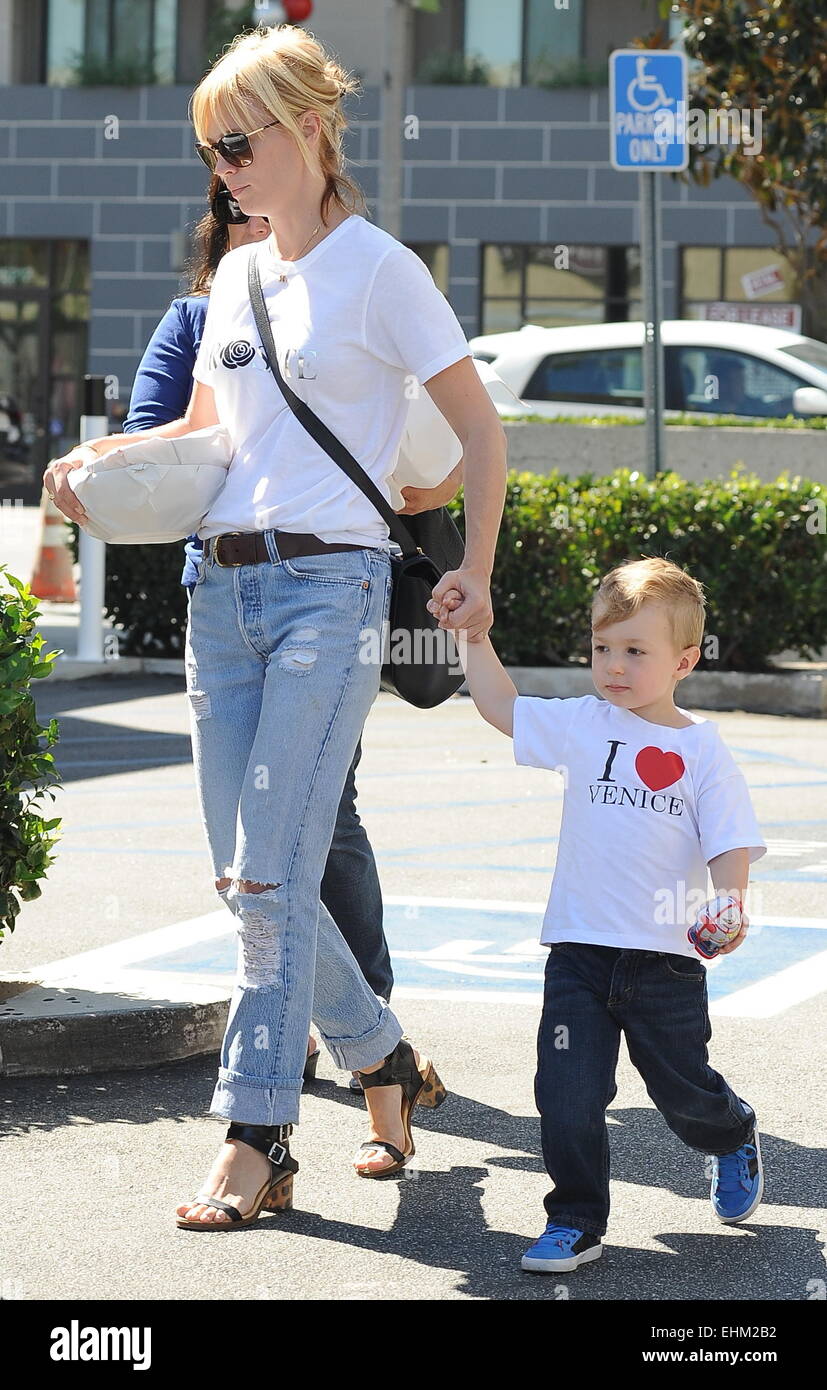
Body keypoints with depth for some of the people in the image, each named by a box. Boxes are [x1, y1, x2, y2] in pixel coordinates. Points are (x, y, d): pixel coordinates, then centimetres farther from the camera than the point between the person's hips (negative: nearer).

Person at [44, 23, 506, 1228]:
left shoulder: (378, 269, -4)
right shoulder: (236, 279, 15)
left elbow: (480, 430, -1)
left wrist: (476, 572, -7)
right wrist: (93, 461, 9)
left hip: (328, 585, -7)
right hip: (224, 586, 7)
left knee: (271, 876, -12)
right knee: (246, 878, 5)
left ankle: (255, 1144, -9)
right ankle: (385, 1061, 24)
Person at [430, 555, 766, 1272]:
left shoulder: (702, 748, -2)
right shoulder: (583, 726, 4)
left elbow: (730, 843, -4)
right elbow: (501, 706, 10)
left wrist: (731, 903, -22)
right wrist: (470, 633, 3)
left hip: (666, 957, -1)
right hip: (580, 947, 1)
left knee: (685, 1092, 14)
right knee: (568, 1093, -8)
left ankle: (735, 1140, 47)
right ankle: (576, 1221, 5)